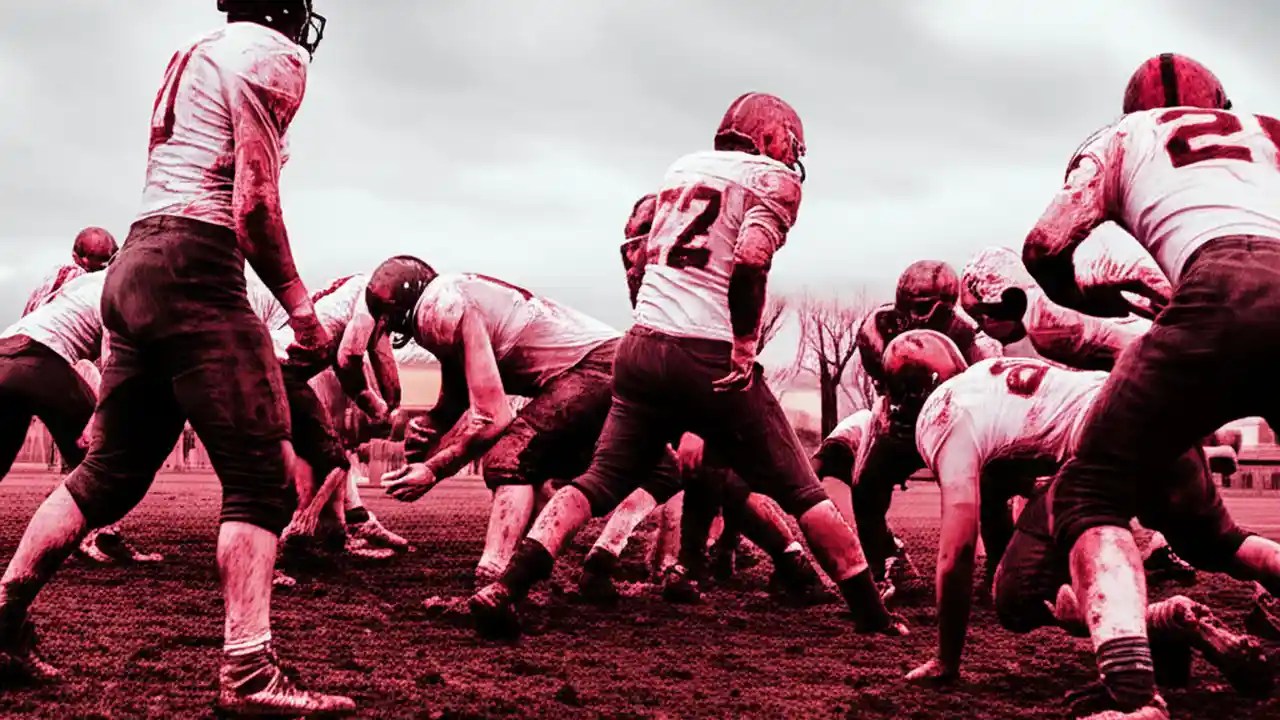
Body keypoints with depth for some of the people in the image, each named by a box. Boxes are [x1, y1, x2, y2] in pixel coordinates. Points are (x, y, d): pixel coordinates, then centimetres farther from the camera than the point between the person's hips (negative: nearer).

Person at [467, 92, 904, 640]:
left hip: (642, 344, 5)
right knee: (800, 494, 6)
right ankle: (871, 614, 12)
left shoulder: (682, 168, 22)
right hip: (709, 359, -5)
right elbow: (750, 261, -14)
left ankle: (503, 590, -3)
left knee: (601, 481, 10)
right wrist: (745, 348, -11)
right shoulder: (772, 178, 3)